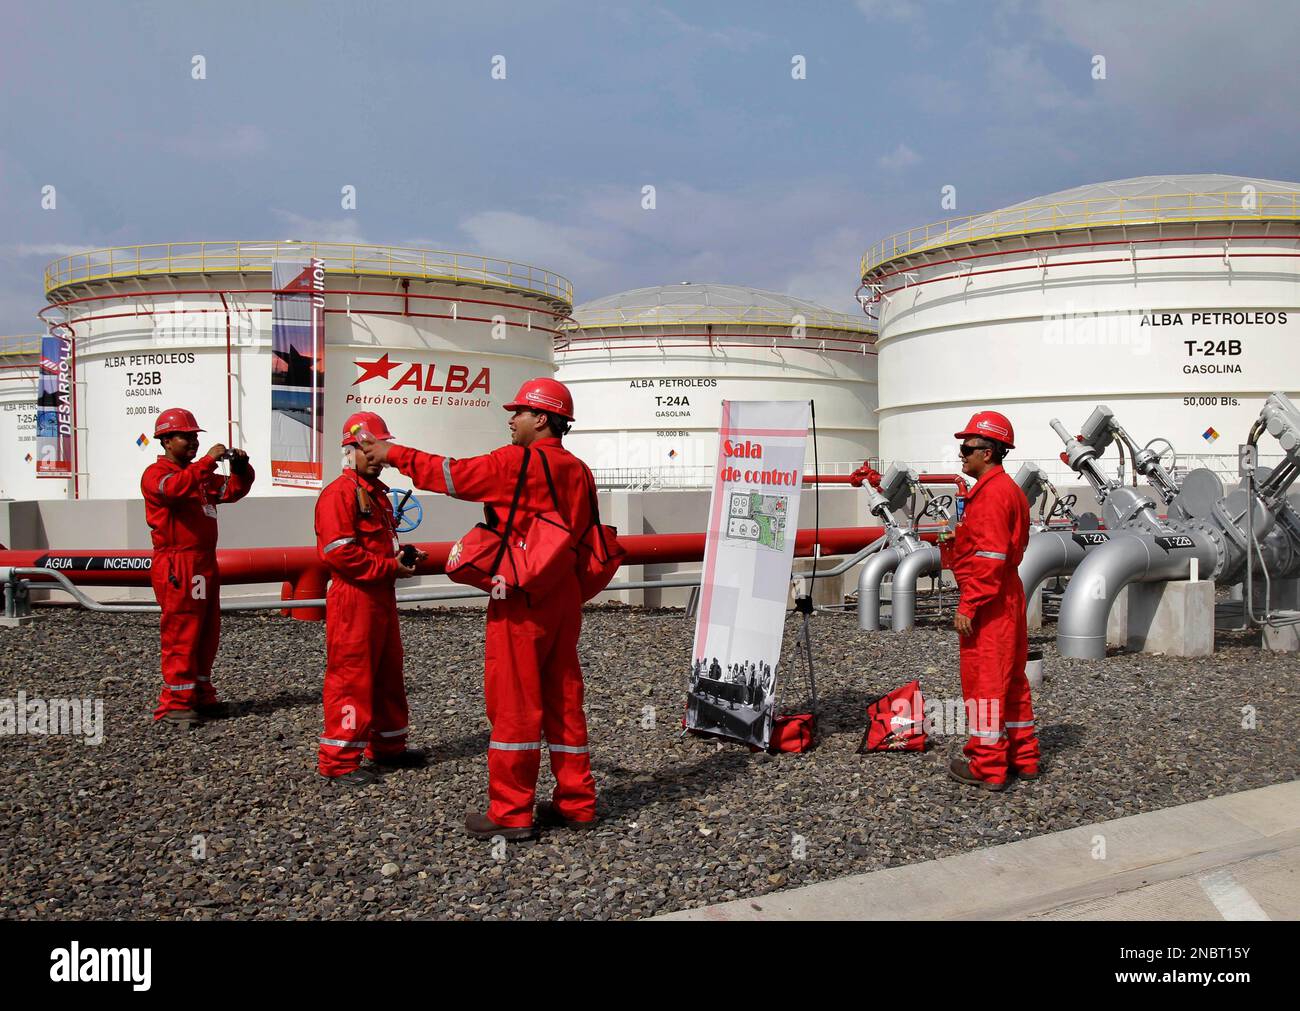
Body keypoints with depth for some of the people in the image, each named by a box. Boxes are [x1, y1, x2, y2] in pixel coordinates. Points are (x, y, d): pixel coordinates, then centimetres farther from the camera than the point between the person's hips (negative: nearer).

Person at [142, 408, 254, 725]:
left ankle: (200, 696, 20)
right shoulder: (155, 473, -4)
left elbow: (232, 490, 18)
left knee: (208, 634, 11)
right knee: (181, 634, -8)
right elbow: (174, 488, -26)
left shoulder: (199, 474, 22)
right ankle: (174, 704, -3)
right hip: (178, 565, -9)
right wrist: (208, 460, -28)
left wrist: (240, 467, -1)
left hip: (205, 563, 9)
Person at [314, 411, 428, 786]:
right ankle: (338, 761, 3)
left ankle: (388, 746, 29)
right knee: (351, 677, -5)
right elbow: (339, 552, -21)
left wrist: (404, 556, 9)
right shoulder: (338, 493, -13)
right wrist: (389, 567, -18)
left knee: (388, 673, 16)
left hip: (382, 596, 10)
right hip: (354, 598, -10)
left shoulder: (377, 492, 18)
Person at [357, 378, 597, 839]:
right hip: (565, 598, 8)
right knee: (563, 699, 12)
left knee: (513, 702, -1)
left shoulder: (518, 462, -11)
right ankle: (576, 802, 19)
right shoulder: (578, 471, 11)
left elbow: (450, 474, -6)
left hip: (523, 600, -8)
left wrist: (393, 453, 6)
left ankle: (510, 813, 5)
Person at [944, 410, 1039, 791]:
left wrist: (968, 605, -21)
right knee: (1011, 678, 16)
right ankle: (1022, 756, 25)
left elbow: (989, 557, -23)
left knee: (983, 678, -3)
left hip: (988, 602, -11)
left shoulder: (990, 492, -17)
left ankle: (987, 766, 4)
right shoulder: (1010, 489, 16)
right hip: (1008, 598, 11)